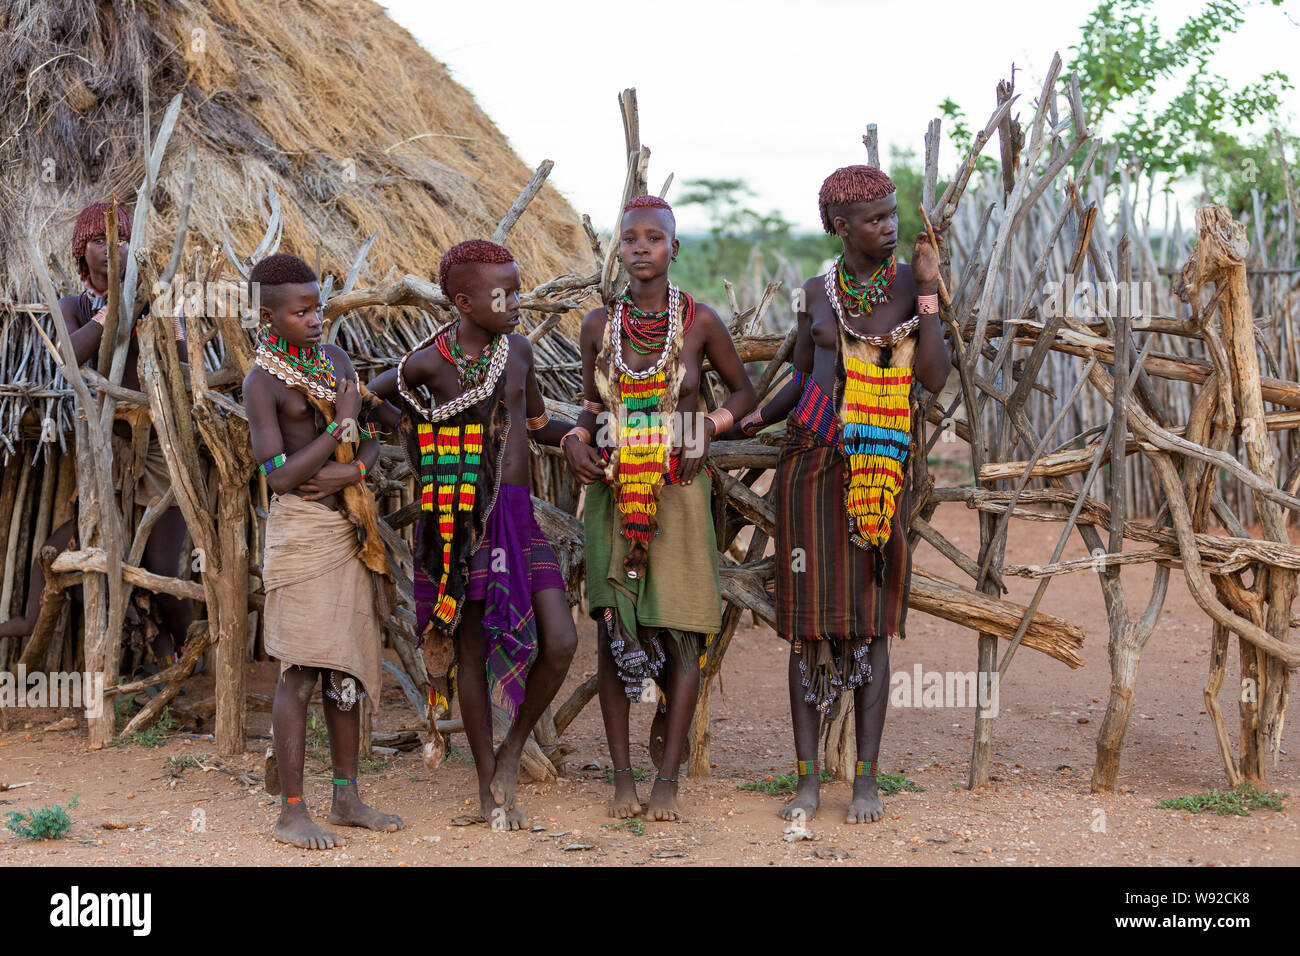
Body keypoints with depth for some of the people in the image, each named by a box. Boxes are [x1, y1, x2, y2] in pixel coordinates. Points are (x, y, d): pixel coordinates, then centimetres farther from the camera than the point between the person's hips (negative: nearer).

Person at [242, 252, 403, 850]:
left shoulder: (336, 360, 10)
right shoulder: (263, 381, -11)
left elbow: (370, 444, 14)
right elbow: (280, 477, -18)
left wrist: (348, 472, -8)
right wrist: (342, 422, -15)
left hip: (349, 526, 7)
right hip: (301, 532, -7)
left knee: (348, 666, 11)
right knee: (301, 671, -7)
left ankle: (347, 798, 19)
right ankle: (291, 812, -1)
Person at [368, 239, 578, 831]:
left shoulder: (517, 348, 6)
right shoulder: (430, 363, -6)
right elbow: (369, 396, 13)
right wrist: (416, 426, 3)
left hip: (518, 518, 4)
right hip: (460, 523, -4)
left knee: (560, 644, -7)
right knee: (473, 651, 4)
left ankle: (512, 749, 15)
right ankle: (489, 786, 18)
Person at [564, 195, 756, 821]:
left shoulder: (700, 322, -1)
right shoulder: (598, 324, 5)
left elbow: (744, 391, 11)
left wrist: (709, 426, -6)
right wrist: (575, 440, -3)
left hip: (678, 492, -2)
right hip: (613, 491, 2)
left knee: (679, 631, -2)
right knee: (613, 628, 1)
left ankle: (667, 777, 7)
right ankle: (622, 774, 10)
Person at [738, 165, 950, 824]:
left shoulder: (913, 283, 2)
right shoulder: (818, 291, 8)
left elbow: (935, 378, -8)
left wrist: (928, 290, -10)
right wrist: (753, 419, 2)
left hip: (881, 468, -2)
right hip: (811, 462, 2)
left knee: (870, 622, -3)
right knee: (809, 619, 1)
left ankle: (866, 781, 3)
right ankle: (808, 778, 7)